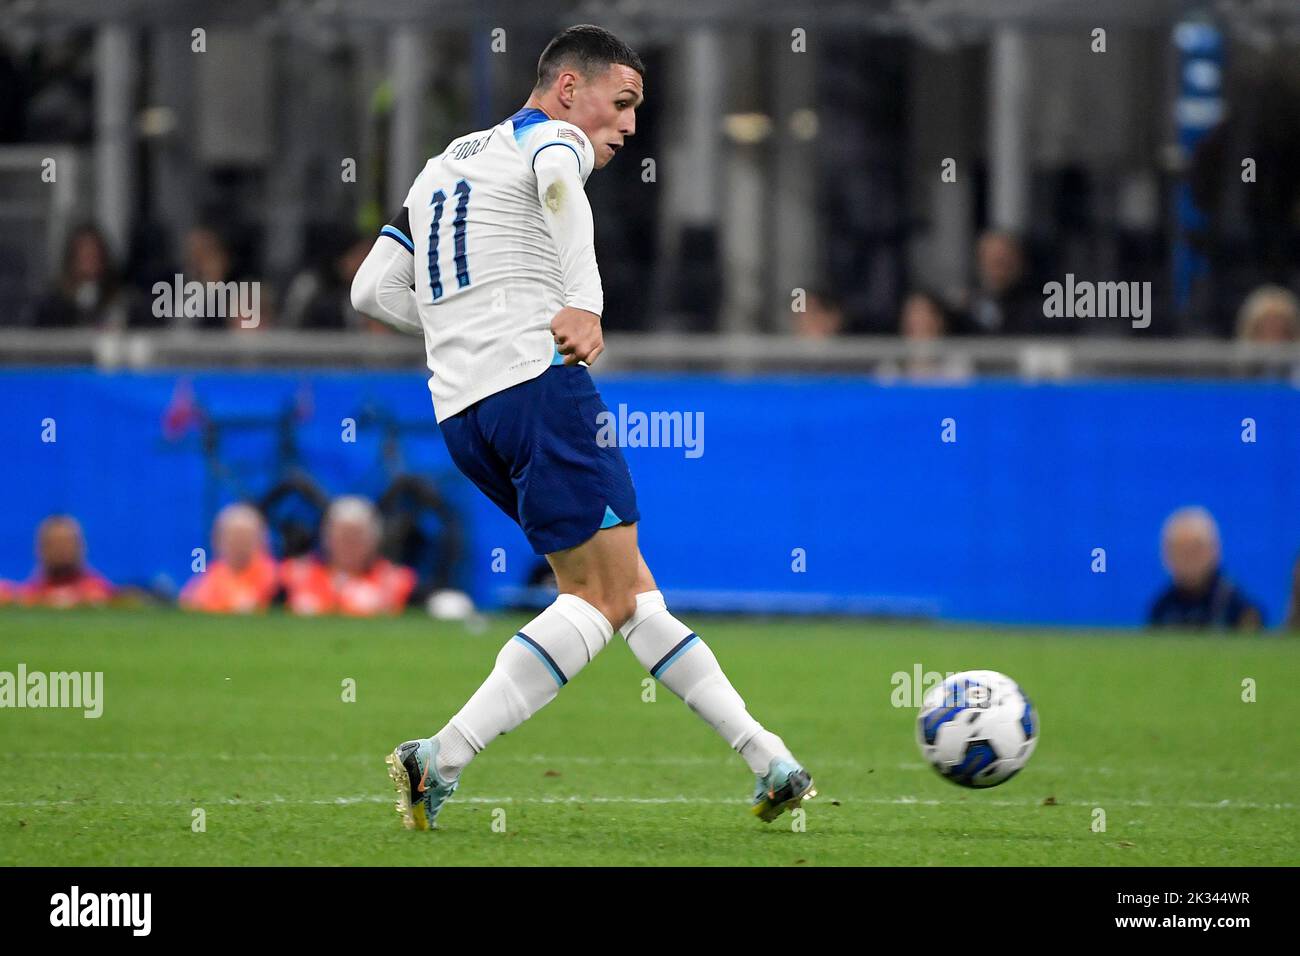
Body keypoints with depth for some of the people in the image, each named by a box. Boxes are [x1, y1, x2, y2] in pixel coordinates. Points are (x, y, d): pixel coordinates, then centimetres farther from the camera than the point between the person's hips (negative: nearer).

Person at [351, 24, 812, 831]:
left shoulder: (445, 164, 27)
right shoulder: (550, 138, 3)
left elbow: (372, 290, 24)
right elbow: (557, 176, -24)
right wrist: (584, 306, -24)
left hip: (460, 412, 9)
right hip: (538, 380, -9)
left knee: (626, 583, 12)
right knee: (605, 599, -8)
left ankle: (766, 757, 11)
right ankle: (442, 759, -19)